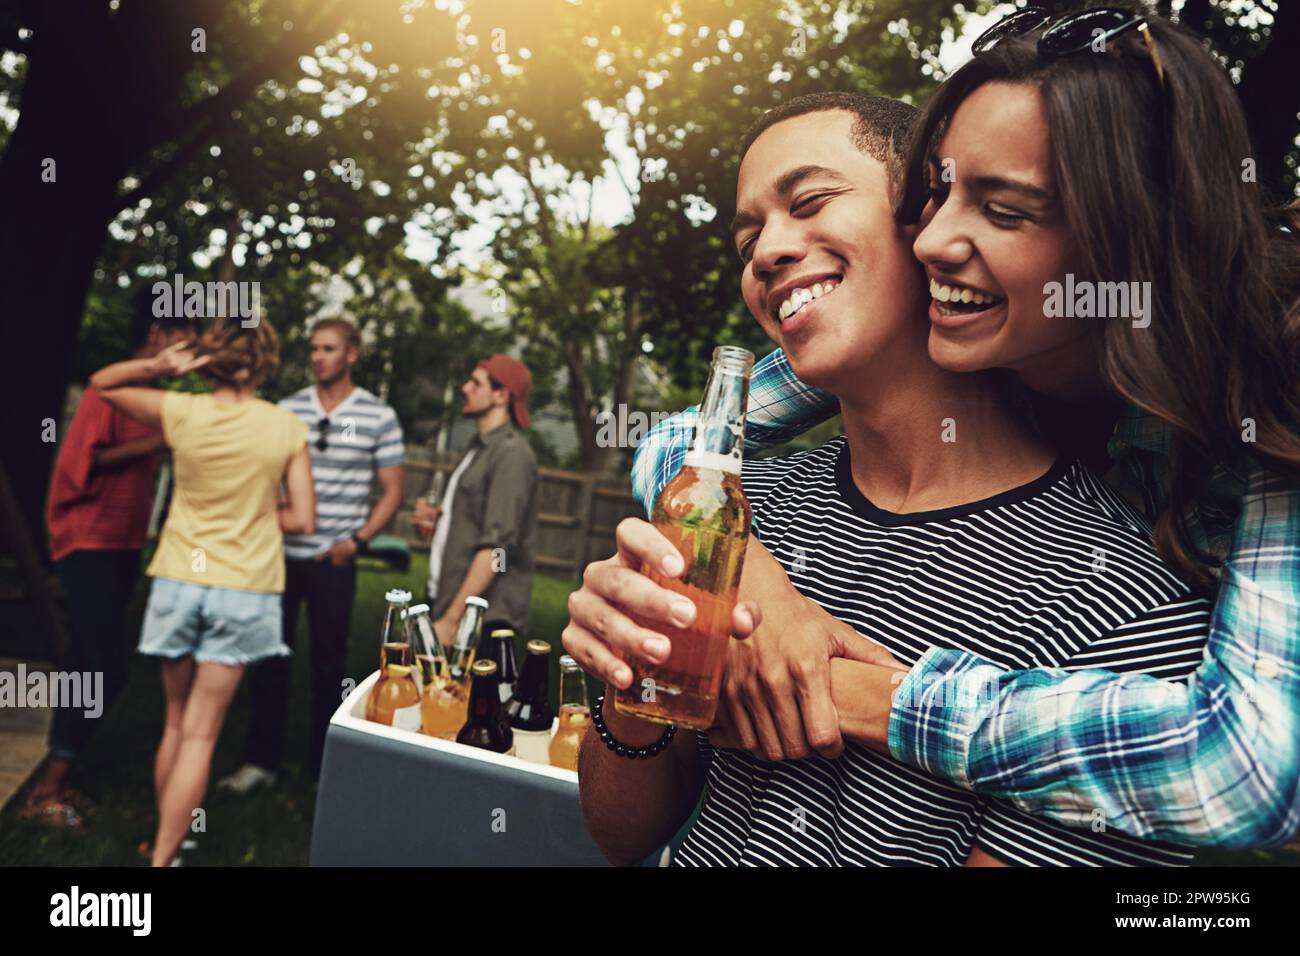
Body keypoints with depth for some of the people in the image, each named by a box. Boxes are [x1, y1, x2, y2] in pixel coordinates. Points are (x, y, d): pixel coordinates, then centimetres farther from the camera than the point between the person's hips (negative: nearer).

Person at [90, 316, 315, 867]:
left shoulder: (182, 413, -5)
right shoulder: (286, 428, -6)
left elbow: (102, 383, 13)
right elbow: (304, 520, -5)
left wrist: (159, 366, -5)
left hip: (179, 579, 2)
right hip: (244, 590, -1)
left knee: (176, 722, 18)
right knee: (200, 733, 3)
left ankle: (163, 838, 30)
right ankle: (164, 856, 3)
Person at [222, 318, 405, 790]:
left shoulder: (378, 416, -1)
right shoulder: (288, 409, 5)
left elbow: (392, 490, 2)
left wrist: (358, 540, -9)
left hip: (333, 561, -2)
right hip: (281, 552, 2)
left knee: (329, 662, 7)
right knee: (271, 657, 8)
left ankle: (324, 764, 21)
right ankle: (262, 759, 21)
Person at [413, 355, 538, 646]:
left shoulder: (511, 453, -13)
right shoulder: (480, 447, 16)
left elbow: (498, 544, -19)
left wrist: (452, 619, -20)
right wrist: (435, 520, 6)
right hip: (444, 600, 8)